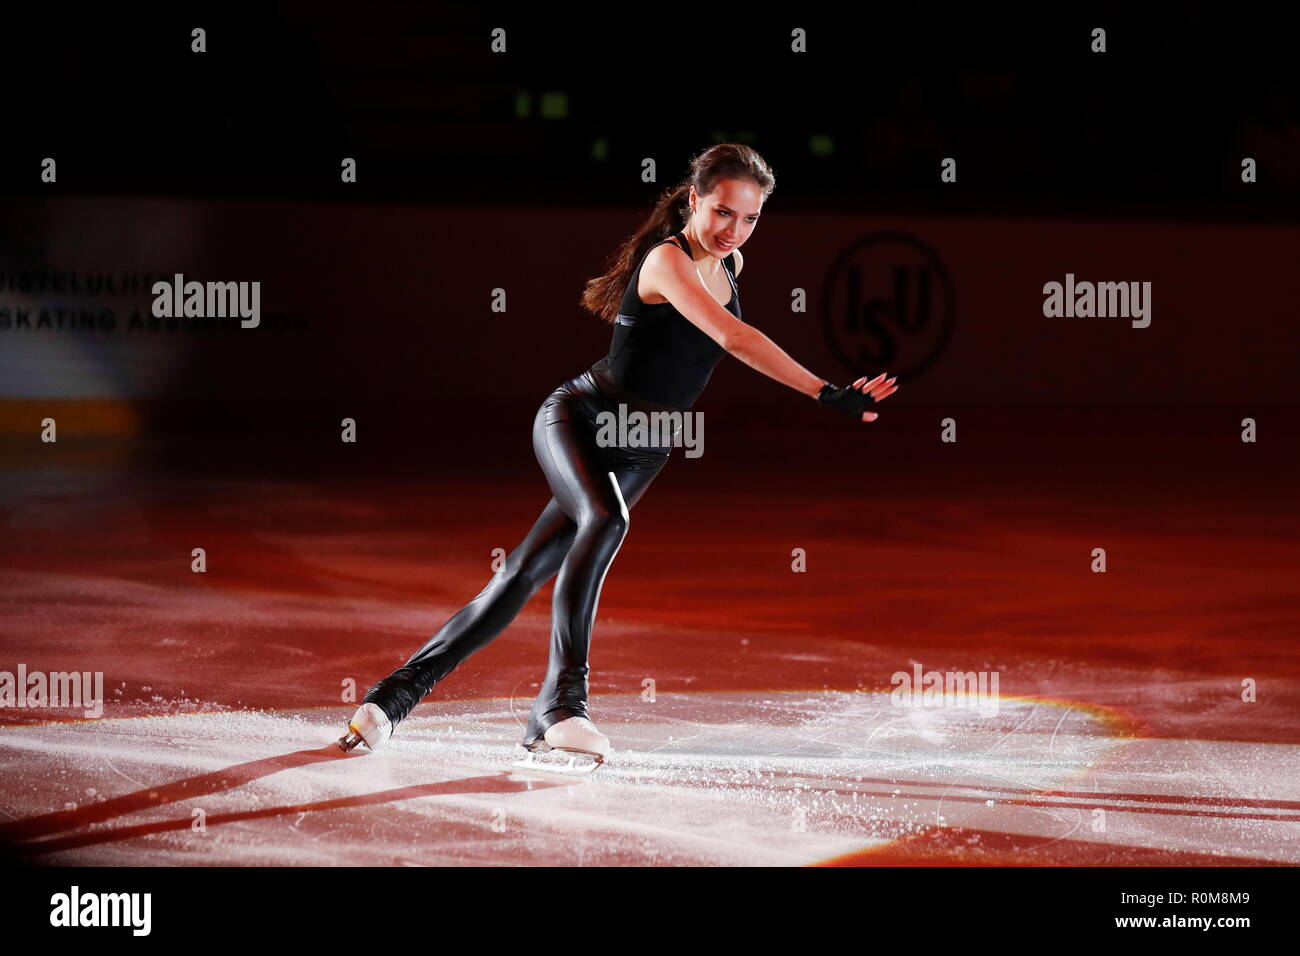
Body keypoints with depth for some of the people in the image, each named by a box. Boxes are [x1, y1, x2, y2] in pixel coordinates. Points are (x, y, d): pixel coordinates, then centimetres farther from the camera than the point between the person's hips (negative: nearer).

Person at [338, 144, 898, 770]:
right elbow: (734, 338, -33)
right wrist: (828, 395, -39)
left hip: (641, 453, 7)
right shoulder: (667, 259, -21)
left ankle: (398, 693, 7)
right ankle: (562, 703, -39)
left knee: (524, 577, 0)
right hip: (577, 415, -7)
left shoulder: (730, 265, 4)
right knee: (606, 520, -37)